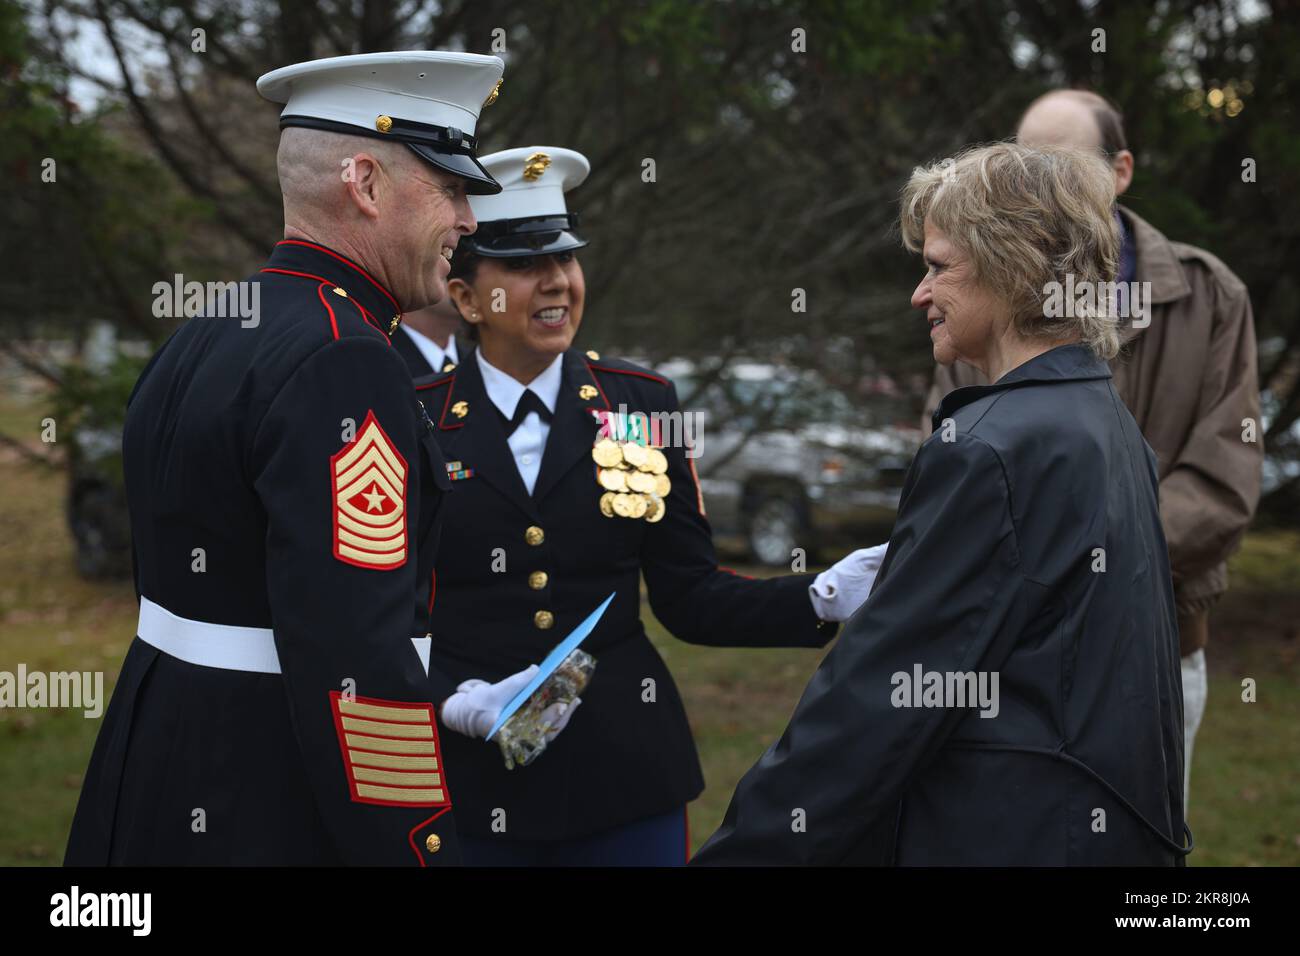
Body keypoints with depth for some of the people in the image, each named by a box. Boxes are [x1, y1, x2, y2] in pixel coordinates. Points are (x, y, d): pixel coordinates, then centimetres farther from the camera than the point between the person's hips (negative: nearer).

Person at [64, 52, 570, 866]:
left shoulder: (199, 339, 10)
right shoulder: (343, 367, -20)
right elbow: (354, 661, -27)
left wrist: (446, 702, 17)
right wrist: (421, 851, -23)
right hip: (282, 820, -9)